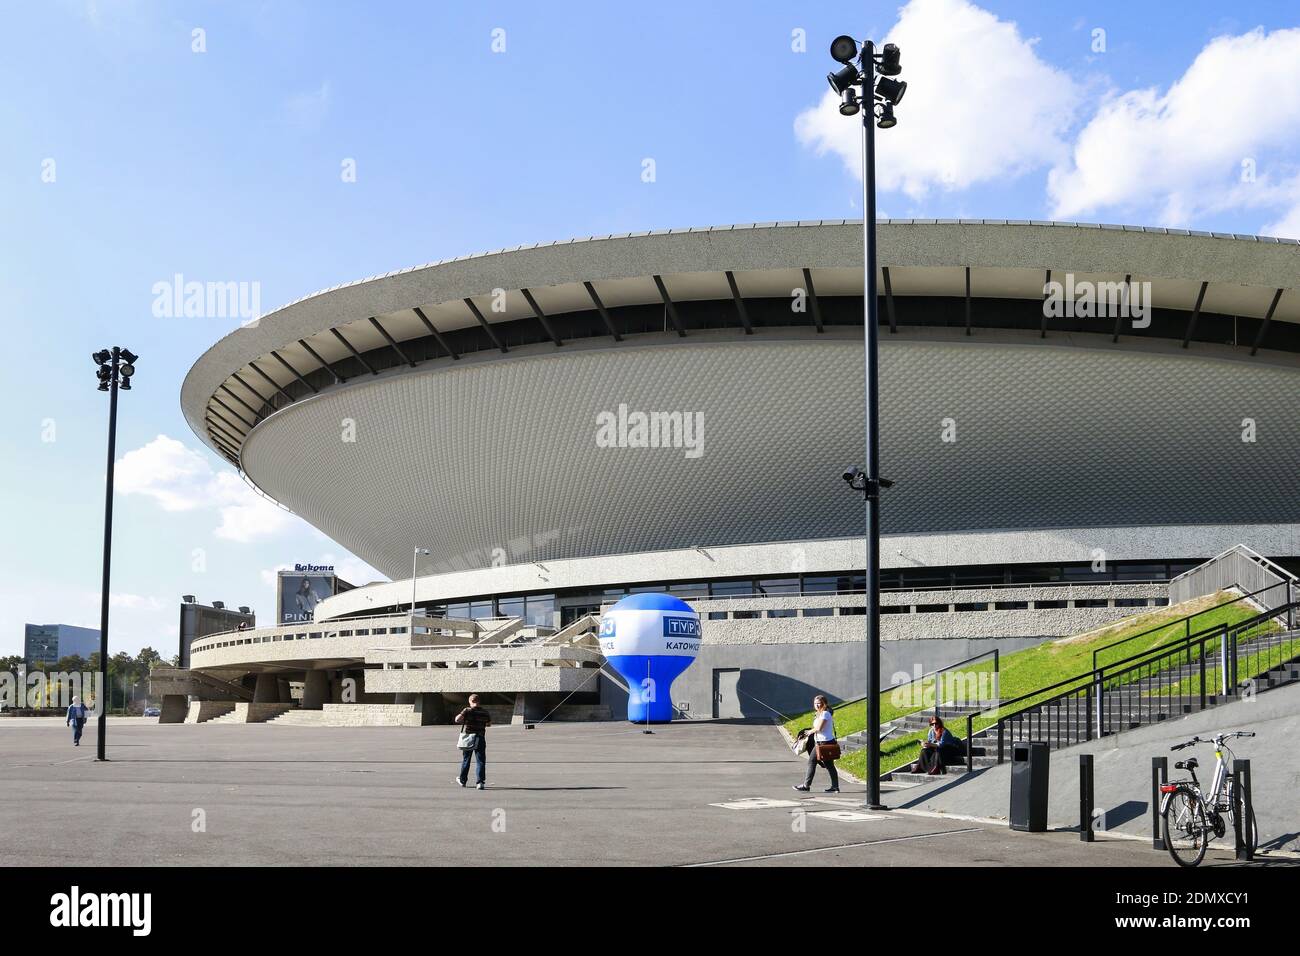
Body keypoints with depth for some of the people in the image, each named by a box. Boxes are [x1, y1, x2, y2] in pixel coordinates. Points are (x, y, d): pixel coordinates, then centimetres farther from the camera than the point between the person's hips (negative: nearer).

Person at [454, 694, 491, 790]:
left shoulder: (468, 711, -9)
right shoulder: (485, 712, 1)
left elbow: (457, 719, -20)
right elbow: (489, 724, 14)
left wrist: (464, 721, 1)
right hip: (481, 739, 1)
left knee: (465, 760, 16)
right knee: (481, 761, 1)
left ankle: (462, 780, 30)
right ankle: (480, 782, -10)